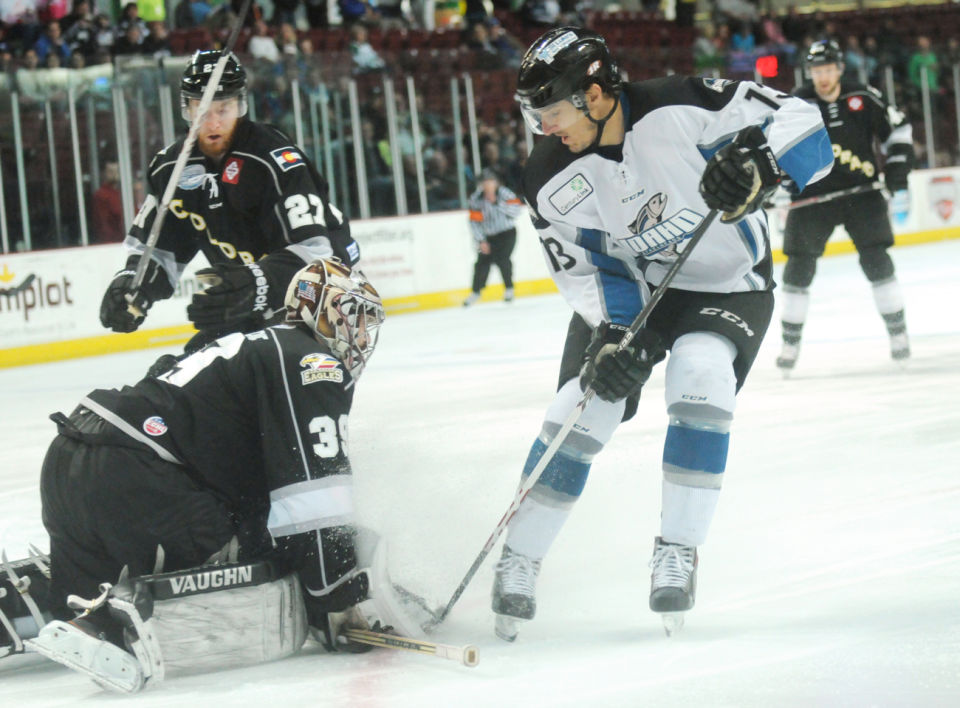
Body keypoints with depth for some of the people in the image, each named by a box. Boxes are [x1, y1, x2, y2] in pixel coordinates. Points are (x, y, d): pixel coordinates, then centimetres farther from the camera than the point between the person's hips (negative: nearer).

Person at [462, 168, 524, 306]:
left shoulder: (504, 193, -12)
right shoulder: (476, 198, -8)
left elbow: (517, 210, -22)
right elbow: (474, 221, -6)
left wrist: (498, 203, -29)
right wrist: (481, 241, -12)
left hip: (507, 233, -3)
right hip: (488, 236, 3)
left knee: (501, 259, -20)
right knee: (483, 262, -4)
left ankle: (509, 289, 0)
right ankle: (475, 292, 17)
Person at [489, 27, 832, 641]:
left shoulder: (681, 108, -28)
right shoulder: (552, 181, -15)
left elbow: (801, 124, -27)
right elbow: (583, 268, -10)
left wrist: (757, 163, -46)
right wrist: (610, 335, -27)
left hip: (727, 284, -3)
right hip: (630, 288, 3)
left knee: (699, 374, -28)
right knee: (584, 408, -11)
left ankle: (678, 555, -16)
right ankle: (518, 562, 4)